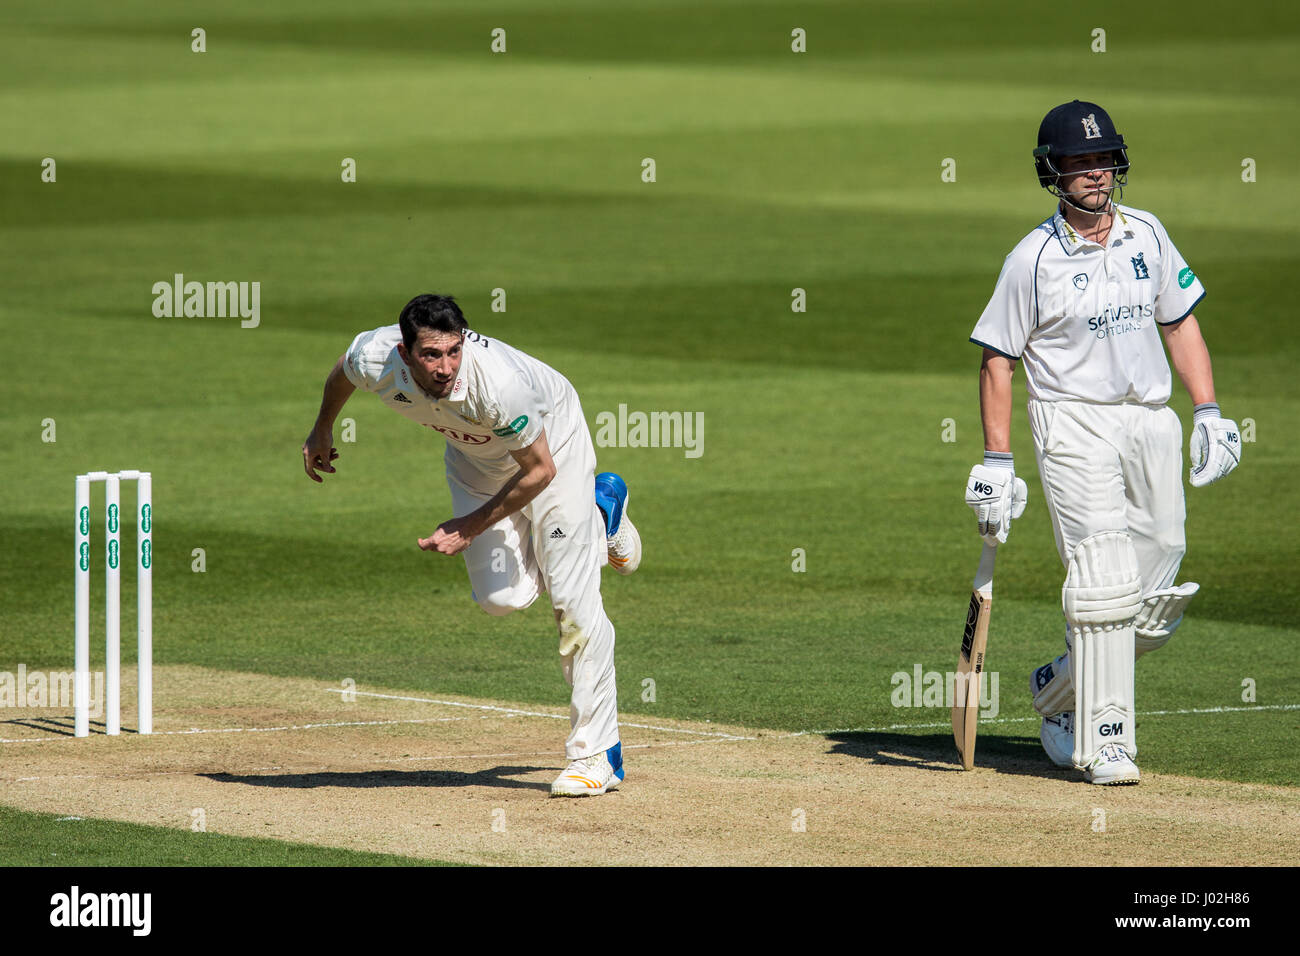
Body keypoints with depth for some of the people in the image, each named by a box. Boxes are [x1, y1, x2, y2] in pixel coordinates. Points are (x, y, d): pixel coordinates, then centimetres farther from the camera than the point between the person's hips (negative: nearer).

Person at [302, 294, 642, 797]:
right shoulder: (375, 360, -31)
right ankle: (599, 511, 28)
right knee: (501, 596, 0)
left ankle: (597, 756, -3)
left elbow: (540, 469, -27)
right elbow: (342, 372, -2)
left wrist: (472, 526, -23)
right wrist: (322, 430, 15)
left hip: (551, 438, -5)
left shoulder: (498, 384, -44)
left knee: (572, 598, -11)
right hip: (474, 452, 5)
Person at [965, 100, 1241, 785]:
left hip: (1152, 420, 5)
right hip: (1074, 424, -5)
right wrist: (996, 462, -7)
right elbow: (997, 360, -3)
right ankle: (1105, 740, -13)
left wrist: (1208, 412, 7)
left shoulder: (1146, 234, 8)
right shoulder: (1035, 259, -7)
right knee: (1105, 581, -16)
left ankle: (1059, 692, 25)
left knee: (1159, 593, 4)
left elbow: (1179, 320, 16)